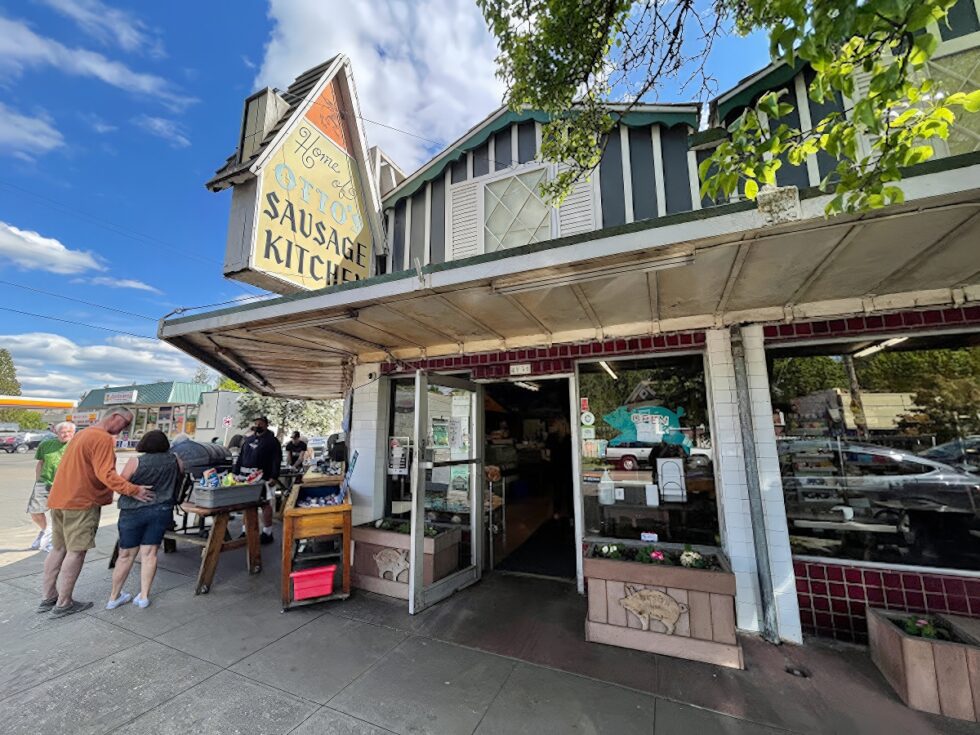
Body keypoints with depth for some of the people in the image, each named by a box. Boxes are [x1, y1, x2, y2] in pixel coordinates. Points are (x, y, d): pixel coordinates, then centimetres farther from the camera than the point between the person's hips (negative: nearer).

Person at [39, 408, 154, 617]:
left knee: (58, 549, 16)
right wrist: (133, 490, -24)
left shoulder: (84, 434, 15)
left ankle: (47, 597, 25)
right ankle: (63, 604, 6)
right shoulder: (103, 439, -18)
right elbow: (106, 474, -25)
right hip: (81, 503, -10)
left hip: (59, 499, 10)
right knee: (76, 551, -1)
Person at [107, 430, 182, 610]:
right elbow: (181, 474, 13)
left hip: (133, 512, -1)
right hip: (162, 511, 1)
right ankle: (144, 596, 13)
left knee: (126, 555, 12)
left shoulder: (135, 462, -11)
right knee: (149, 554, 9)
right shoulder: (174, 460, -3)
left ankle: (114, 597, 24)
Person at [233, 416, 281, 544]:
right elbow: (240, 457, 21)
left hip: (263, 478, -6)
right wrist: (235, 473, 12)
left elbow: (276, 461, -9)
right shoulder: (248, 439, 17)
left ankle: (267, 533, 7)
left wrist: (274, 477, -17)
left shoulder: (272, 441, -2)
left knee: (265, 504, 0)